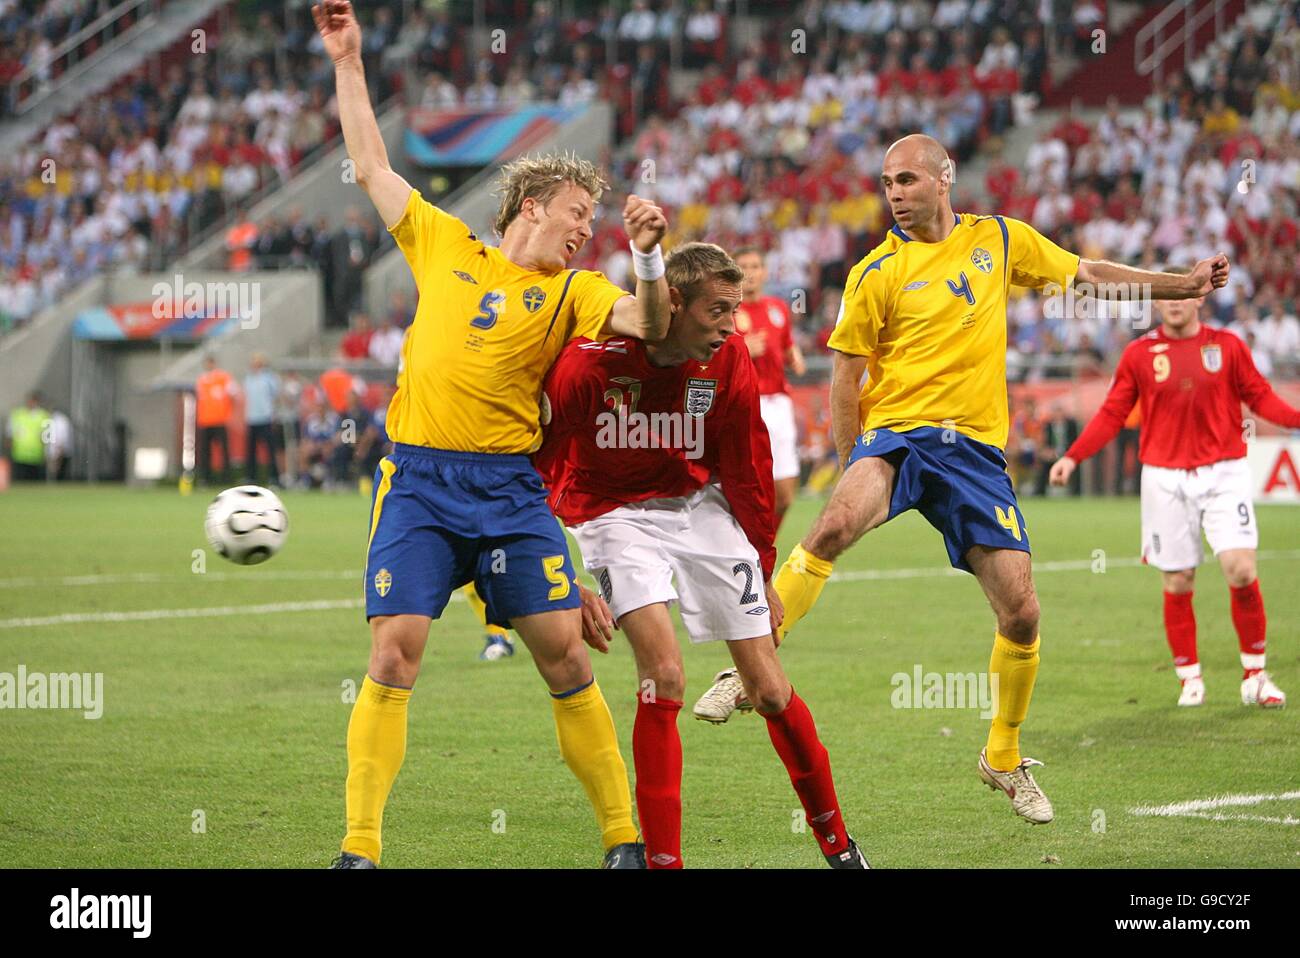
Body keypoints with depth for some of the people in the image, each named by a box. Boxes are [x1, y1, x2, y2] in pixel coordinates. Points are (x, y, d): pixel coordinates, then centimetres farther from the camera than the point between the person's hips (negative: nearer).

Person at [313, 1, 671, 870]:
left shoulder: (572, 290, 10)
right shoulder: (443, 244, 12)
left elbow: (649, 326, -7)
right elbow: (371, 166, 20)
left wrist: (649, 255, -22)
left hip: (510, 486, 1)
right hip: (419, 478, -1)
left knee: (567, 654, -3)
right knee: (394, 653, -10)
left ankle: (624, 838, 8)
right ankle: (360, 847, -5)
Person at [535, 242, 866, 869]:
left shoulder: (728, 359, -12)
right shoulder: (592, 362, -23)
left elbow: (746, 469, 2)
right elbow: (538, 469, -14)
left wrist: (764, 571, 8)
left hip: (702, 506, 3)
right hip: (614, 512, -3)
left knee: (769, 689, -1)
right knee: (663, 675, -22)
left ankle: (837, 844, 18)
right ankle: (662, 859, -13)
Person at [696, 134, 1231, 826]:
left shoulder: (1002, 239, 9)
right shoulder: (877, 273, 0)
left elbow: (1087, 273, 22)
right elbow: (845, 377, 4)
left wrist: (1183, 284, 21)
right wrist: (853, 467, 0)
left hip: (976, 445, 3)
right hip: (897, 431, -3)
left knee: (1020, 613, -3)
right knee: (838, 522, -36)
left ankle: (1004, 757, 19)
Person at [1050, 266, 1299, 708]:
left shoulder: (1227, 345, 3)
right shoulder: (1139, 354, 3)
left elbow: (1260, 397, 9)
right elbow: (1112, 414, 7)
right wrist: (1072, 457, -2)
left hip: (1223, 473, -1)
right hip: (1165, 479, 1)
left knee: (1241, 570, -13)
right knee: (1177, 584, 1)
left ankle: (1255, 675, 2)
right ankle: (1190, 679, 16)